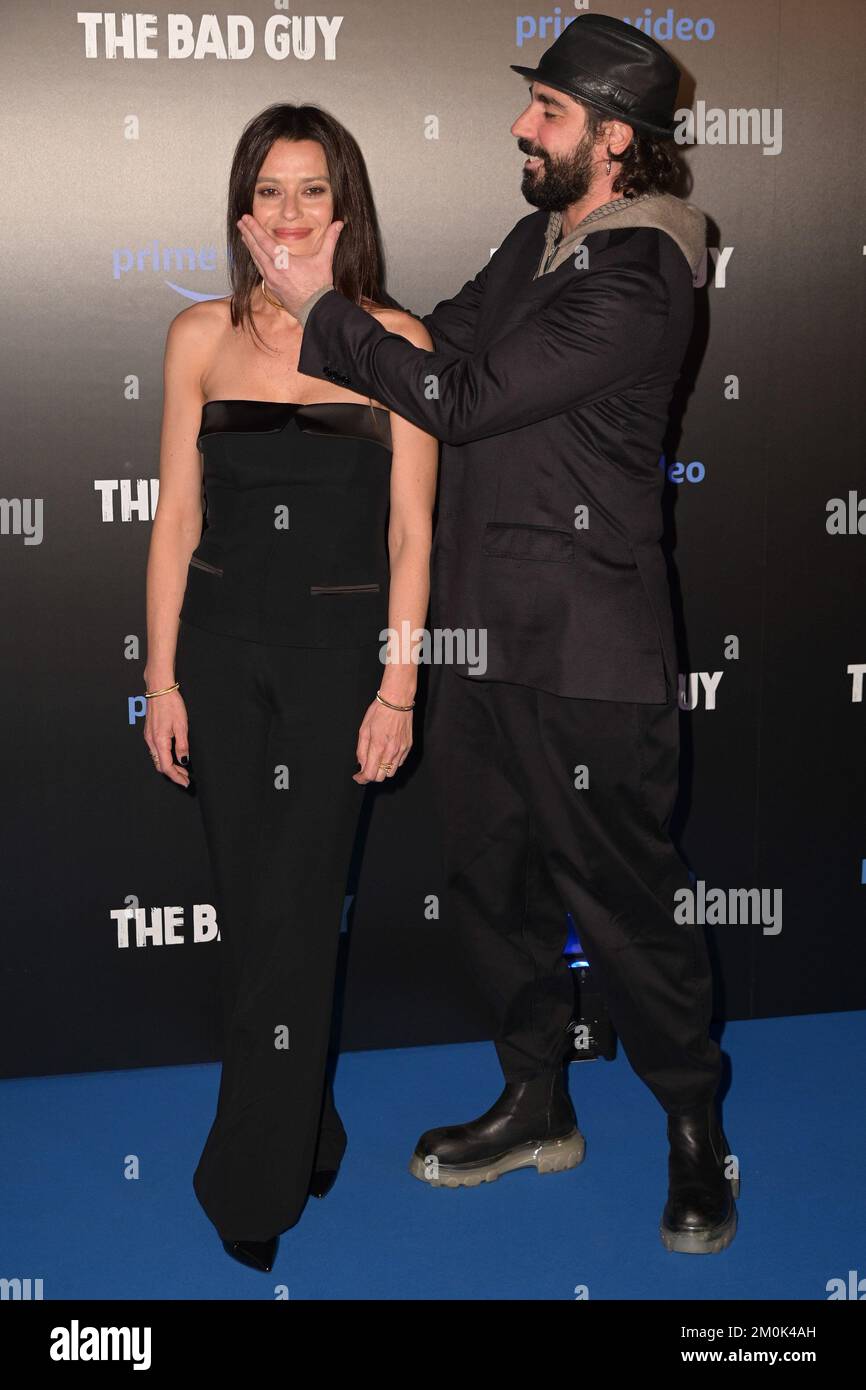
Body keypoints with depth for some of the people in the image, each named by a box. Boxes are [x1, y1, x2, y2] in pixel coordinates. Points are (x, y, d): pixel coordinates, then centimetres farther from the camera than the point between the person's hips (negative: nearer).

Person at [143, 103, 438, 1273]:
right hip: (220, 646, 3)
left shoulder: (395, 342, -2)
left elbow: (410, 531, -3)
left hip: (339, 650, -2)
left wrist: (397, 691, -6)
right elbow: (176, 517, 5)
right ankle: (305, 1134, 30)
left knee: (293, 915, 1)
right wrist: (161, 676, 1)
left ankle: (257, 1184, 15)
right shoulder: (200, 336, 4)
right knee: (251, 908, 10)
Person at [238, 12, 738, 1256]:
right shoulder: (540, 241, 13)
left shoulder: (635, 286, -17)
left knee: (621, 897, 1)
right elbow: (439, 343, 12)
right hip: (486, 626, 9)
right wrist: (317, 305, -1)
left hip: (585, 652, -9)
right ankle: (538, 1106, 34)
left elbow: (463, 399, -20)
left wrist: (319, 309, -13)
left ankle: (697, 1132, 21)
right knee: (489, 874, 16)